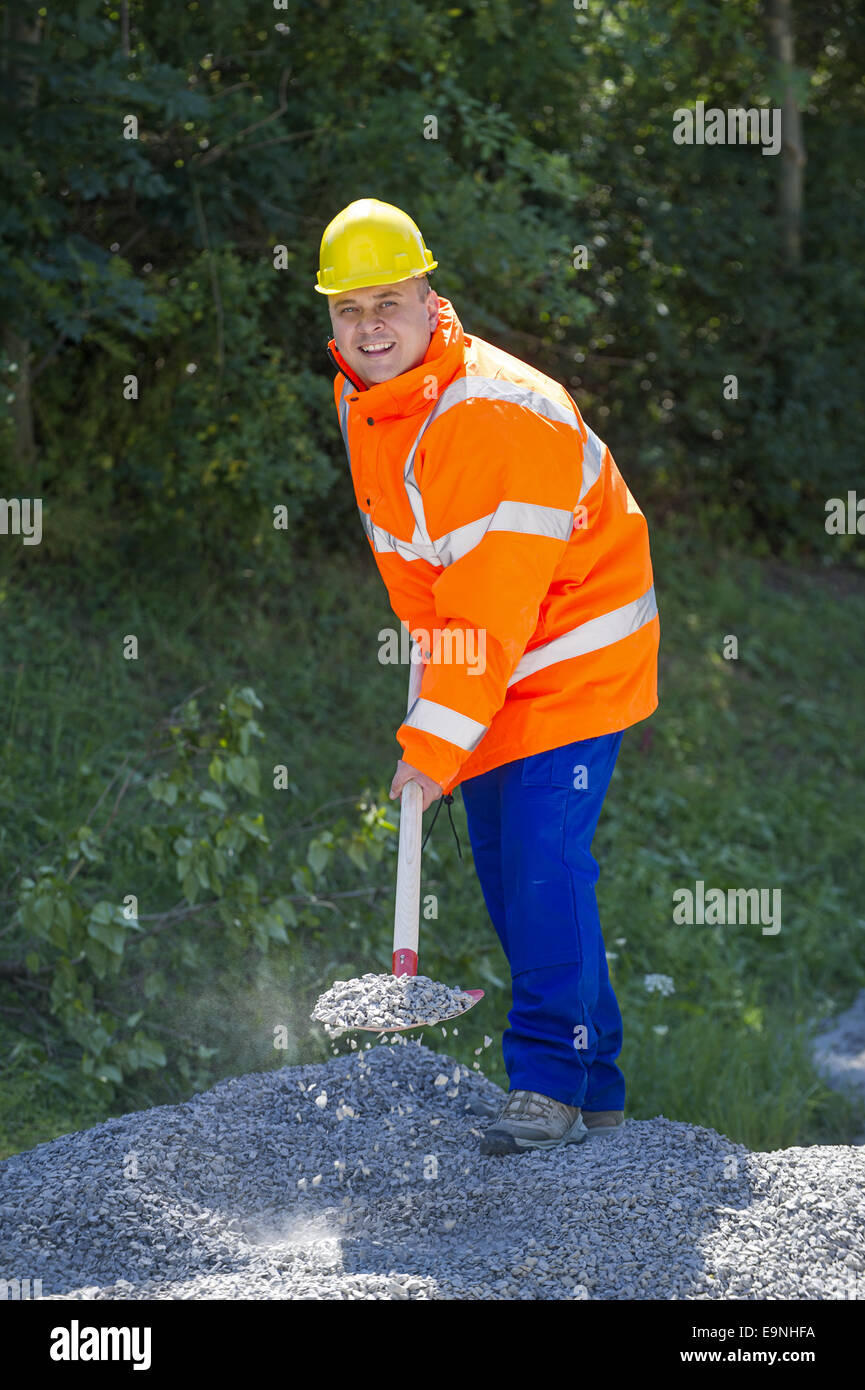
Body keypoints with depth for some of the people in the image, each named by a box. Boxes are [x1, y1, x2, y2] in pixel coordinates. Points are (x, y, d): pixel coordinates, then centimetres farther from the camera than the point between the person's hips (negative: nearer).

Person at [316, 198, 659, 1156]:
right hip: (478, 669, 9)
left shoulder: (494, 414, -26)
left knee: (543, 855, -17)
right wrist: (436, 711, 15)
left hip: (571, 661, -8)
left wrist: (435, 740, -27)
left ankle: (553, 1080, -9)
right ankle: (596, 1089, 16)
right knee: (503, 870, 7)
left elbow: (492, 605, -28)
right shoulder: (360, 402, 2)